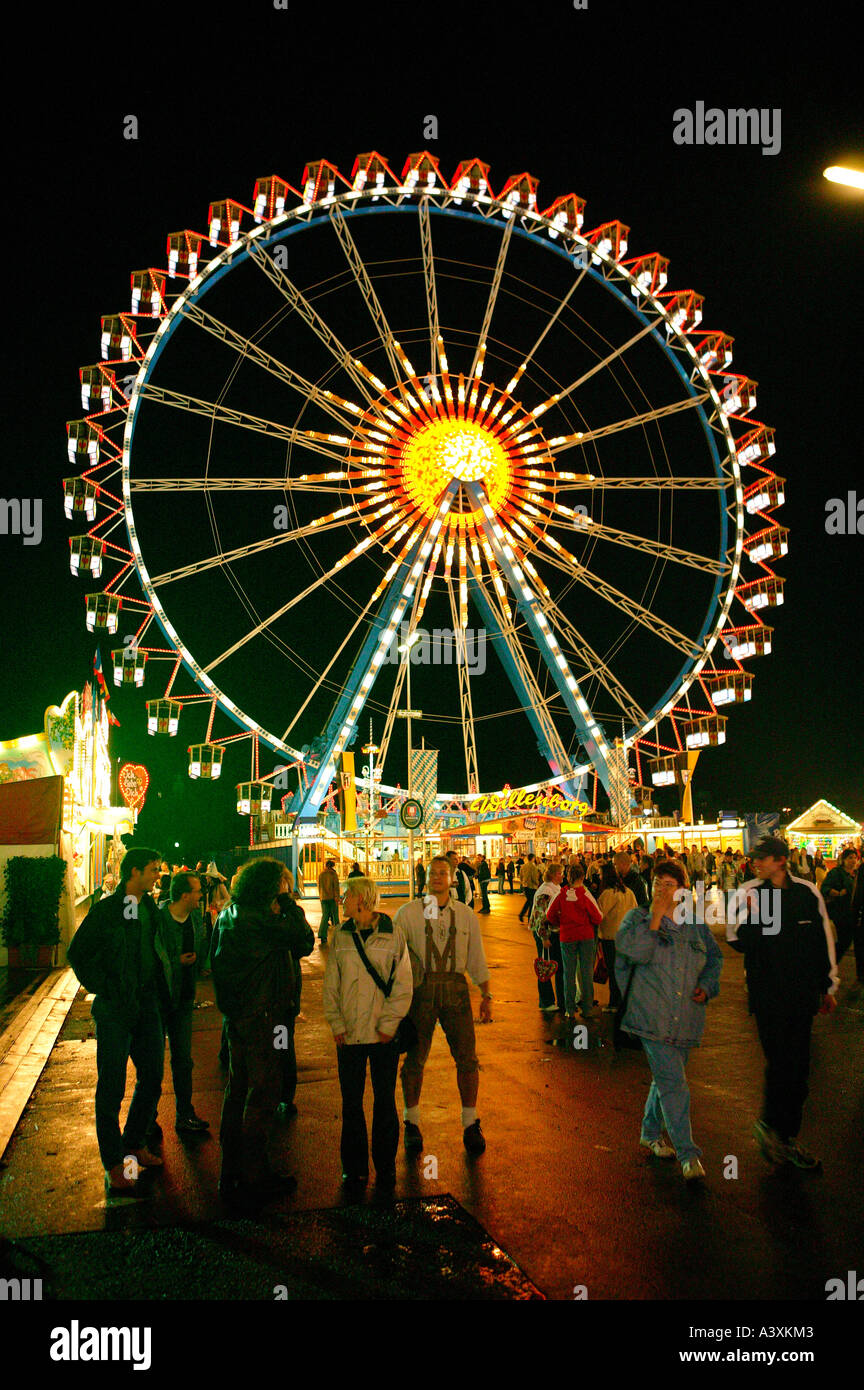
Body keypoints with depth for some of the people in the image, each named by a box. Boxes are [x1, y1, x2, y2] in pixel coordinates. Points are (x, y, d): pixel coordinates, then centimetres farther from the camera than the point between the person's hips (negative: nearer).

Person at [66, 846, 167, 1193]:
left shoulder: (150, 907, 8)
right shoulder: (105, 910, -10)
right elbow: (77, 953, -5)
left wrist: (159, 982, 12)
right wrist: (102, 988, -8)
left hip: (147, 1005, 6)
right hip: (116, 1008, -6)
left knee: (152, 1079, 12)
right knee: (112, 1086, 0)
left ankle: (134, 1144, 30)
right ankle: (113, 1162, 10)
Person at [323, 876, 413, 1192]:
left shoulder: (392, 935, -3)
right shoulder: (341, 936, 5)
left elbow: (403, 986, -3)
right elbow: (331, 985, 6)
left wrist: (388, 1025, -9)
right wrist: (337, 1024, -2)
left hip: (384, 1035, -2)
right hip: (349, 1035, 2)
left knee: (385, 1101, 6)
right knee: (351, 1103, 7)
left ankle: (385, 1168, 18)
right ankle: (355, 1168, 19)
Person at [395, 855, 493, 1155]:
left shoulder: (466, 915, 8)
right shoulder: (408, 913, 1)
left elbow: (477, 958, 14)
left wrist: (486, 996, 12)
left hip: (455, 988, 1)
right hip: (419, 990, -1)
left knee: (467, 1058, 1)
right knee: (415, 1058, 6)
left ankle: (470, 1124, 16)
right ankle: (412, 1124, 22)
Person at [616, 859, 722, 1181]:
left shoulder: (696, 924, 10)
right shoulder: (638, 918, 0)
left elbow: (714, 959, 21)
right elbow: (637, 951, -18)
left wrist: (707, 986, 3)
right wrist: (657, 915, -18)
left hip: (685, 1019, 5)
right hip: (652, 1017, -5)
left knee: (666, 1078, 17)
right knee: (672, 1081, -12)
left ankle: (650, 1134, 38)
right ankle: (688, 1154, -8)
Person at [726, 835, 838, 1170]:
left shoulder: (808, 893, 2)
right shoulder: (747, 894, -5)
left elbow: (824, 940, 12)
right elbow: (737, 941, -6)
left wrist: (828, 985, 16)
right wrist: (749, 916, -25)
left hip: (803, 992, 3)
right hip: (768, 993, -3)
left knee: (798, 1066, 9)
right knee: (780, 1063, -7)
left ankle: (786, 1135, 21)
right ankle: (771, 1125, 16)